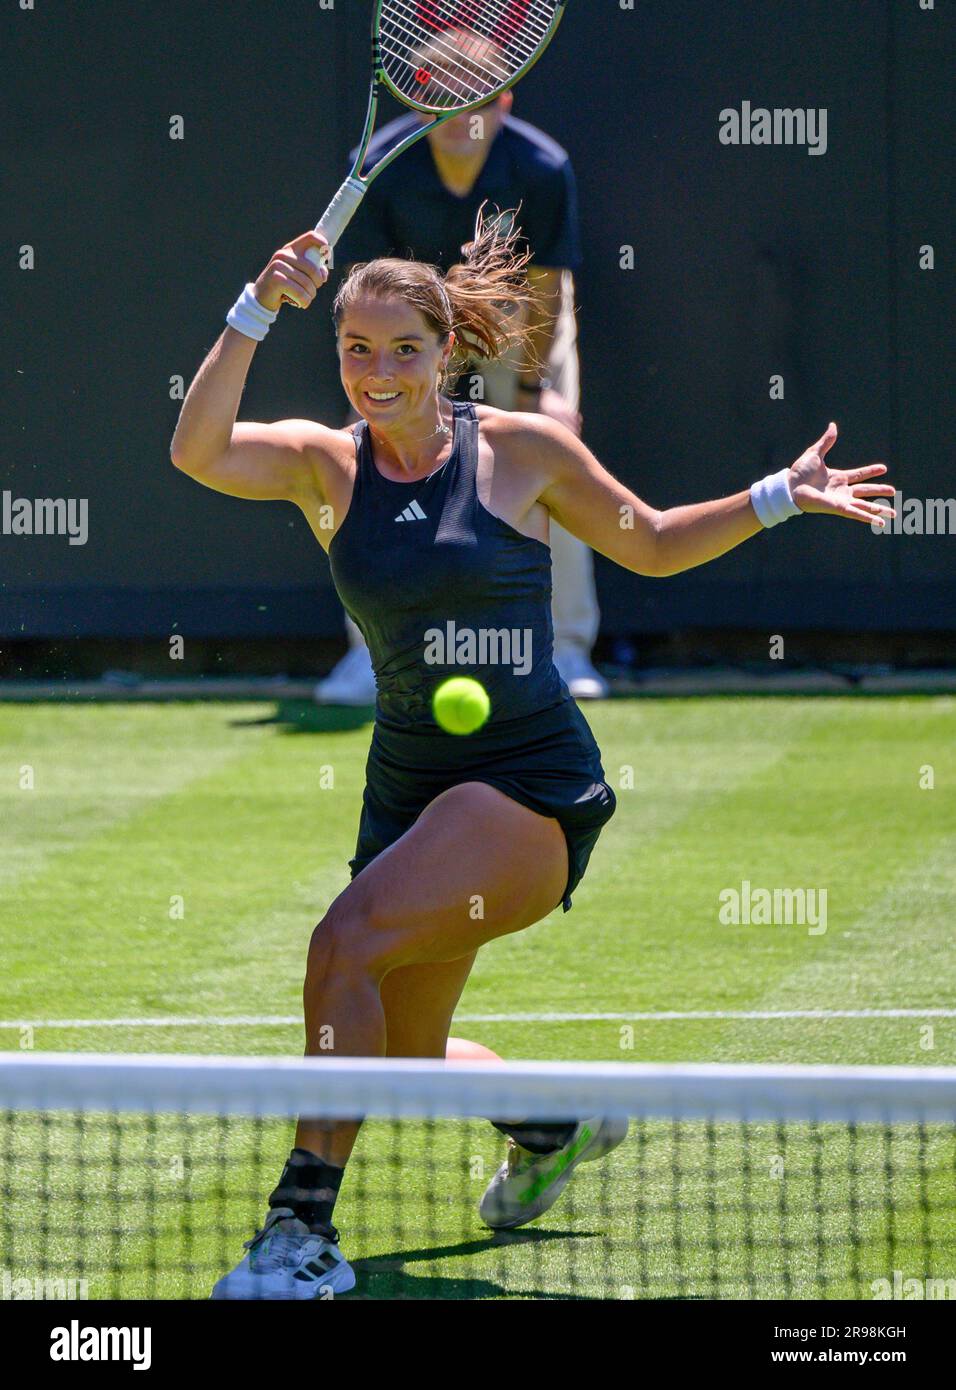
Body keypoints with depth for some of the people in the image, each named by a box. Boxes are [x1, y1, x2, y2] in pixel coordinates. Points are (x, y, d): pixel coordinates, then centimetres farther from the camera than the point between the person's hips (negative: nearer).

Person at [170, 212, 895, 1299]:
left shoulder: (521, 450, -3)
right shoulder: (324, 465, 2)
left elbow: (650, 544, 12)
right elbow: (199, 450, -17)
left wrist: (777, 497, 2)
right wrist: (254, 314, -27)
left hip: (531, 780, -5)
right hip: (408, 789, 5)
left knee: (348, 941, -27)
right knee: (404, 1068, 11)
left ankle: (304, 1227, -24)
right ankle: (556, 1122, 45)